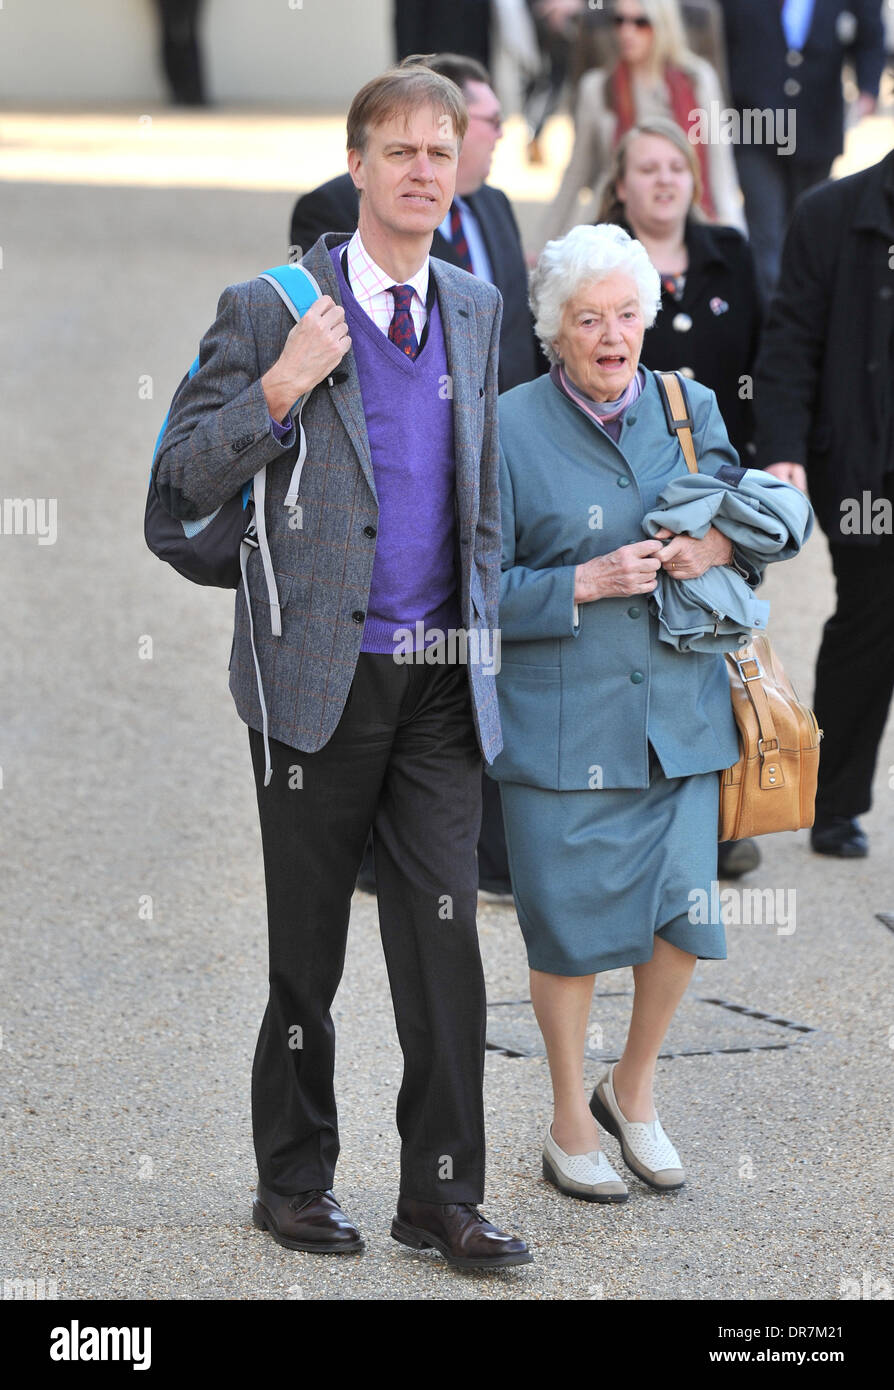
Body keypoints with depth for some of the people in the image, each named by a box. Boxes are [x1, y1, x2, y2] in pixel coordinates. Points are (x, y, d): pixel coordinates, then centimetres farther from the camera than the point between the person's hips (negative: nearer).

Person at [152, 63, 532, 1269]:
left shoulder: (474, 310, 11)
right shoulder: (269, 310, -4)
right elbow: (181, 484, -6)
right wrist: (277, 391, -19)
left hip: (440, 681, 3)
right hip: (319, 673, -3)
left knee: (446, 935, -3)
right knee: (306, 949, 6)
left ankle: (442, 1193, 3)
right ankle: (295, 1181, 19)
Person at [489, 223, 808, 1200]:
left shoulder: (689, 410, 6)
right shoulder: (508, 430, -5)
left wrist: (720, 547, -4)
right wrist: (588, 584, -17)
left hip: (679, 710, 3)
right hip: (560, 720, -3)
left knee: (683, 913, 0)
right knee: (571, 929, 4)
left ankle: (631, 1091, 26)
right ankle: (570, 1127, 23)